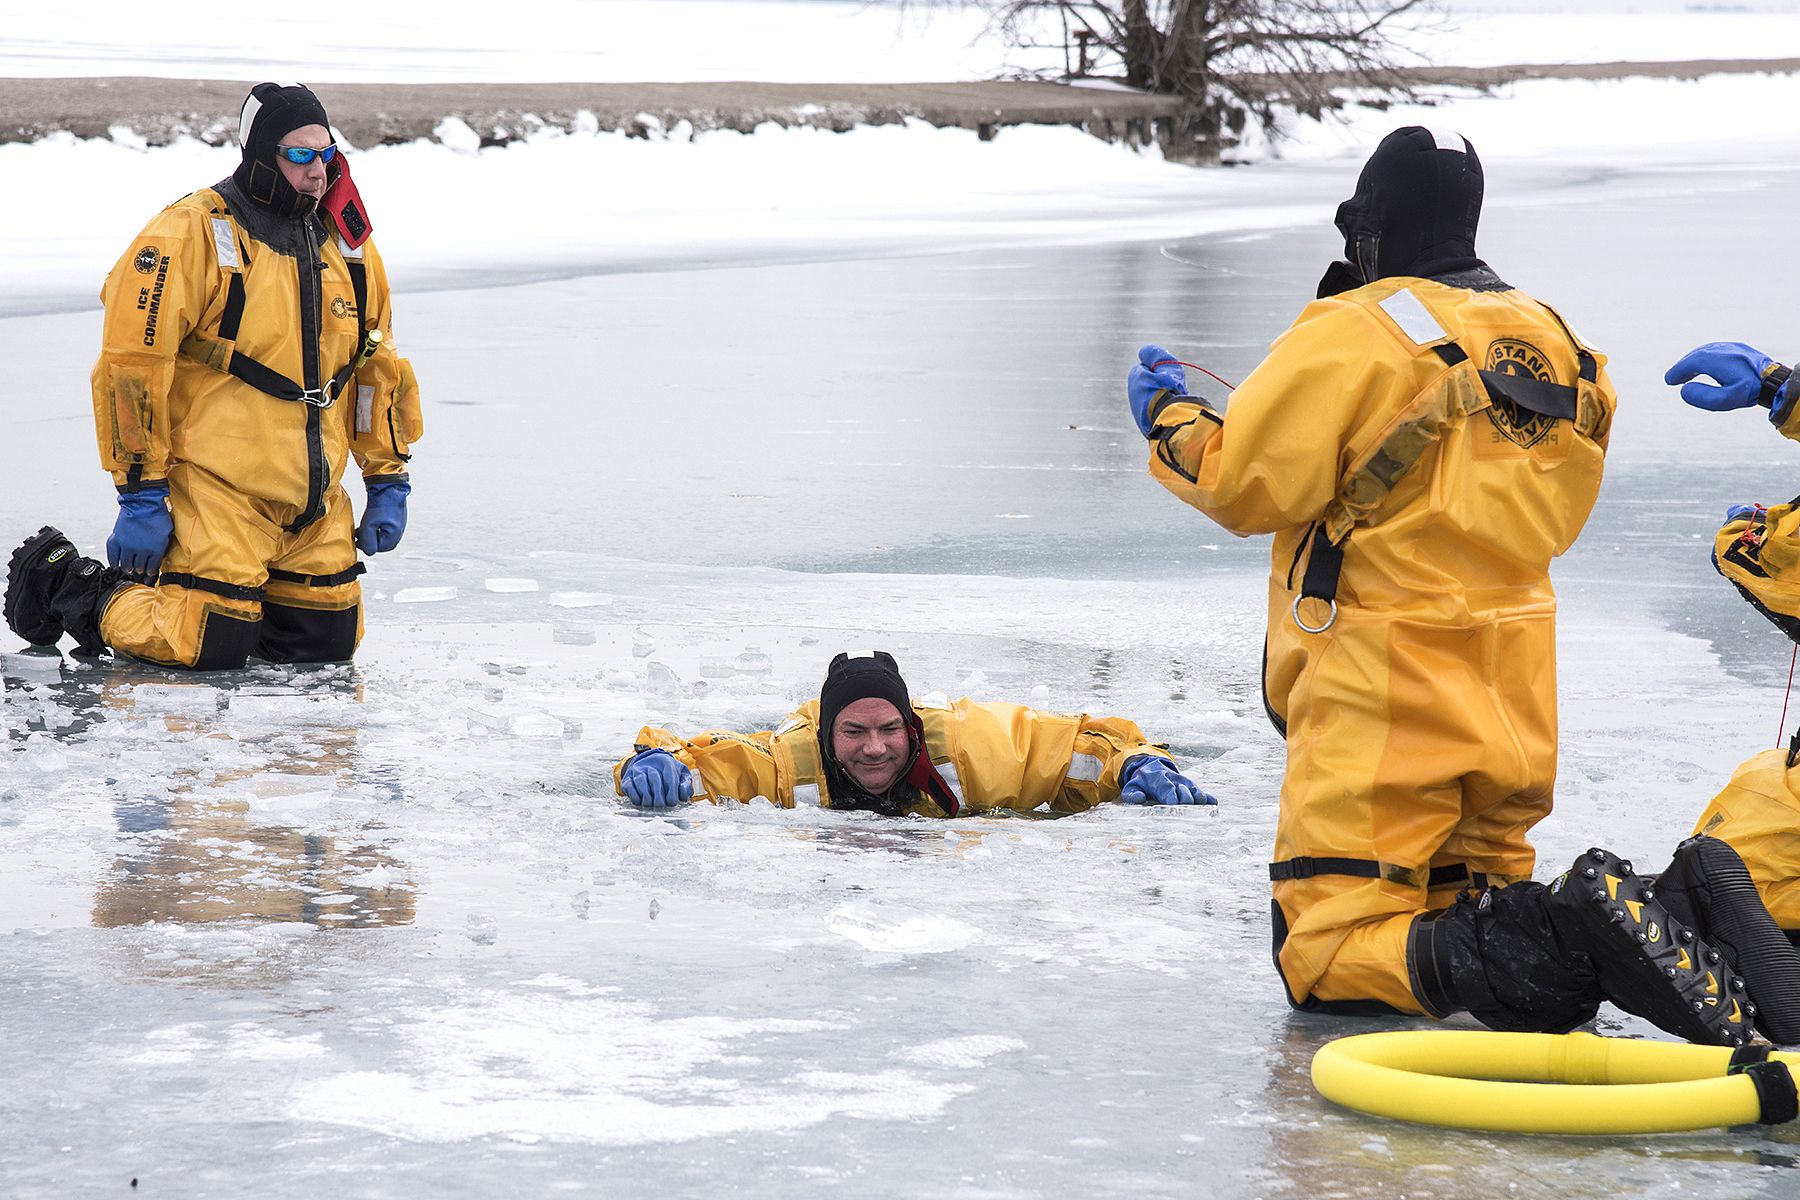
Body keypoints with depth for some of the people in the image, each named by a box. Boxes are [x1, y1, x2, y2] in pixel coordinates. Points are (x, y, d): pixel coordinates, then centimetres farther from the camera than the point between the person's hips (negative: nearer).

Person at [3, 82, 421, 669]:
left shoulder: (348, 246, 9)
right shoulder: (190, 236, -13)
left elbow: (379, 367, 19)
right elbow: (131, 362, -15)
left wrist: (387, 481, 15)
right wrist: (140, 494, -15)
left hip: (314, 501, 7)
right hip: (215, 484, -7)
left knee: (326, 640, 3)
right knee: (210, 646, -13)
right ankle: (67, 586, 11)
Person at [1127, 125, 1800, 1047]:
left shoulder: (1351, 335, -12)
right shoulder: (1552, 341, 11)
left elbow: (1243, 484, -10)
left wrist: (1171, 417, 9)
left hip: (1387, 706, -8)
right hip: (1514, 701, 8)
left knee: (1327, 958, -7)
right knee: (1476, 902, 22)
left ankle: (1580, 941, -28)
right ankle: (1672, 912, -7)